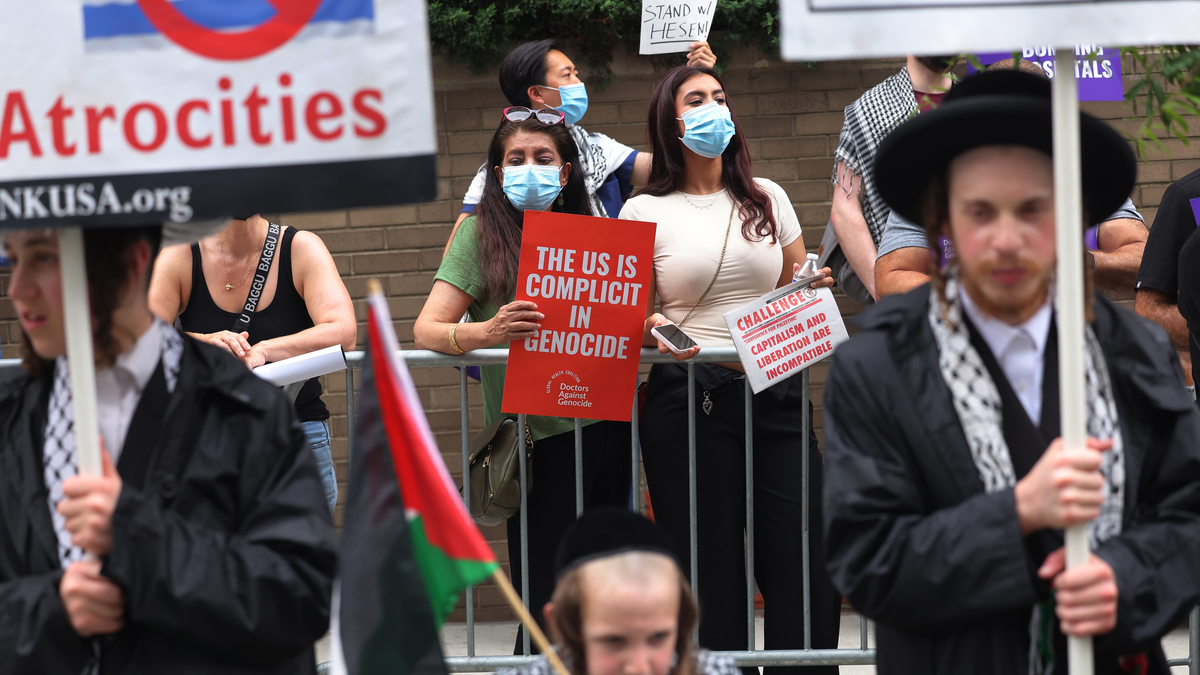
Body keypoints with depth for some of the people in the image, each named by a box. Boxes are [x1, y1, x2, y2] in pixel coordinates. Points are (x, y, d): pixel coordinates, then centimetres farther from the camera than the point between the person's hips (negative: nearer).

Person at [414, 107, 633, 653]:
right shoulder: (481, 232, -1)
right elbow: (426, 328, -10)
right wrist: (485, 332, -30)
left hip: (606, 421, 5)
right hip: (540, 438, -5)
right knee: (546, 598, -7)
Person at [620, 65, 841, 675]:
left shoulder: (767, 198, 15)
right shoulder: (645, 212, 5)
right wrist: (650, 333, -17)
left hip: (774, 395, 3)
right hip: (688, 401, -2)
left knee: (806, 567, -5)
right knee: (711, 576, -2)